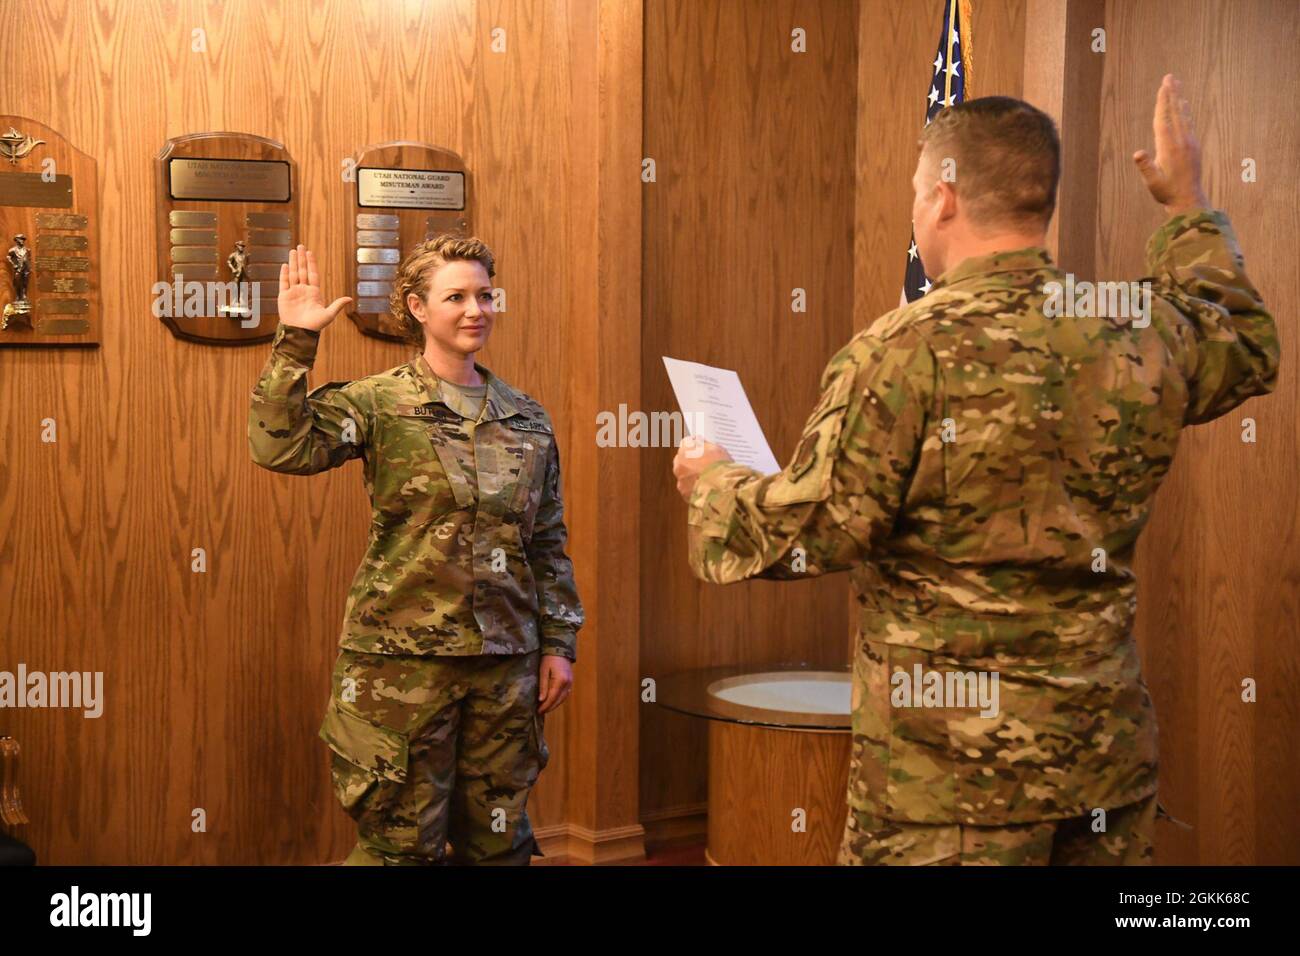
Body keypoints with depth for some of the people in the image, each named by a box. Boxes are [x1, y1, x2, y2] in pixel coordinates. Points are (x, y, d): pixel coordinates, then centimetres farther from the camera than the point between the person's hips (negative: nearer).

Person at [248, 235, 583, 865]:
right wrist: (296, 340, -20)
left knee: (498, 840, 13)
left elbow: (548, 542, 11)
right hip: (401, 657, -4)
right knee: (403, 842, 5)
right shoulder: (377, 405, -3)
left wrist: (558, 644, 8)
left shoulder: (528, 420, 8)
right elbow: (281, 448, -19)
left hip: (506, 660, 4)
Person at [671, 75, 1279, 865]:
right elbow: (1248, 345, 24)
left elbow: (804, 540, -15)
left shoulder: (904, 353, -18)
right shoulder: (1146, 337, 0)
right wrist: (1191, 209, 34)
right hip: (1108, 751, 6)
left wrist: (712, 481, 5)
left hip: (952, 769, -6)